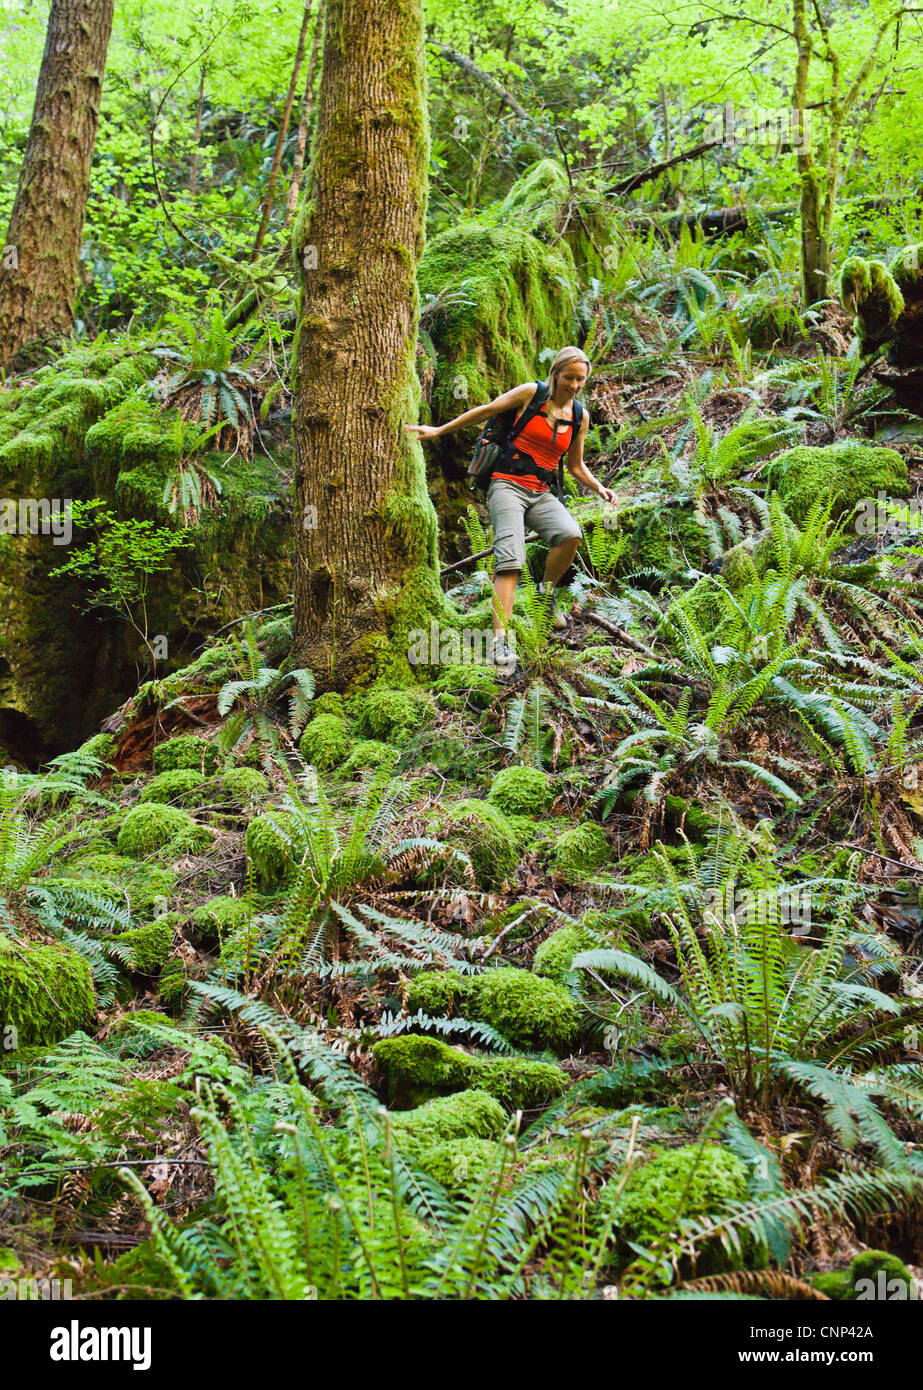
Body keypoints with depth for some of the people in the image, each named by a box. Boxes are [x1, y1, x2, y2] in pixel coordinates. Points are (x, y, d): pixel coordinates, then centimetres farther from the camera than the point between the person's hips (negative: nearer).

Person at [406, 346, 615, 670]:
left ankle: (547, 592, -2)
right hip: (508, 486, -4)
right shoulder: (531, 393, 0)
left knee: (571, 534, -28)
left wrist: (598, 488, 6)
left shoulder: (580, 417, 12)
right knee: (510, 559, -24)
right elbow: (485, 411, 7)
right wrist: (439, 430, 7)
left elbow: (575, 466, 22)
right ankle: (500, 640, -30)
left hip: (542, 495, 4)